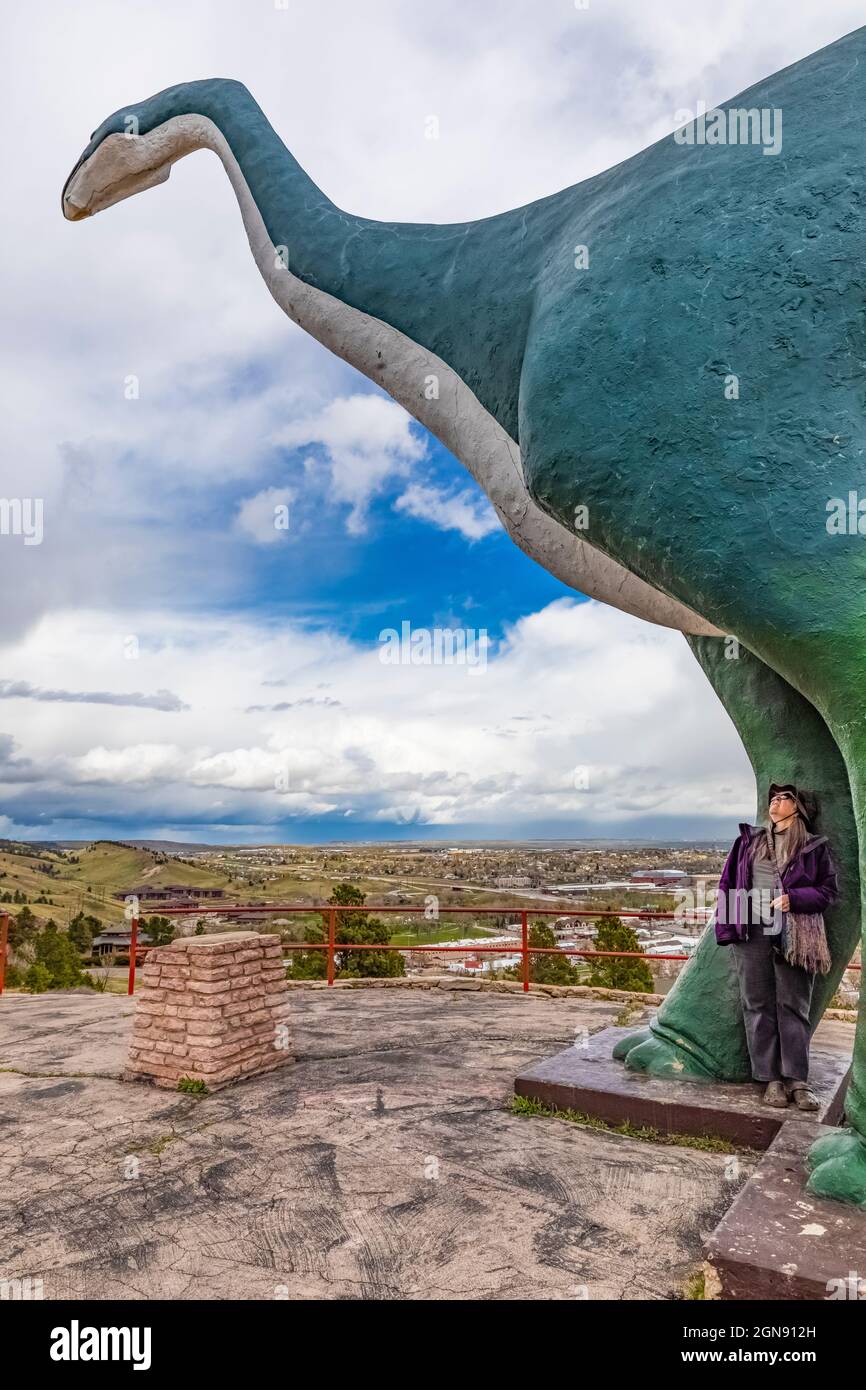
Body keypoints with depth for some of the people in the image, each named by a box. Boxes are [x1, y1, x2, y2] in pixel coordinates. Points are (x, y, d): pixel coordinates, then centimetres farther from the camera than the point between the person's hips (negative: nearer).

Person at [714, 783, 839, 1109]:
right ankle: (772, 1079, 11)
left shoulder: (814, 847, 6)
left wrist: (793, 898, -13)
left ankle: (797, 1079, 9)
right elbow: (727, 884, 11)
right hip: (752, 934, 2)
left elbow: (829, 891, 3)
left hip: (795, 936, -2)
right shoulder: (748, 841, 12)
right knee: (758, 1006, 3)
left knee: (794, 1006, 1)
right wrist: (727, 927, 3)